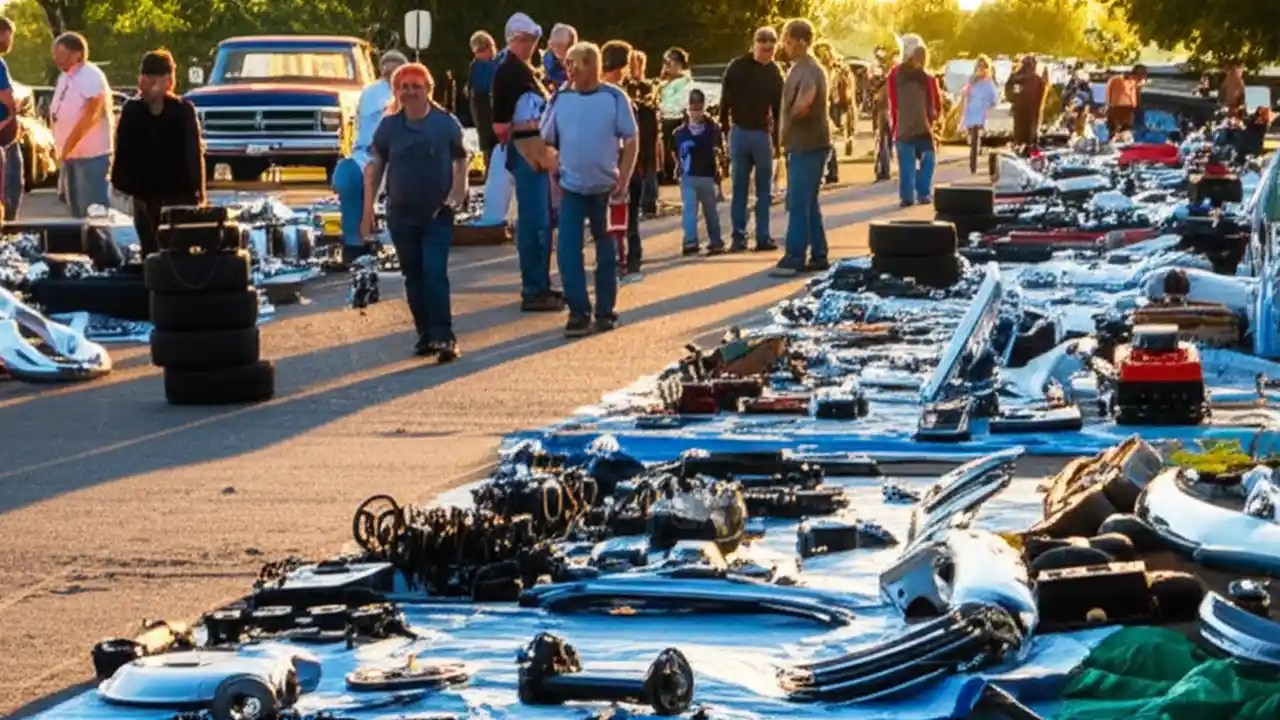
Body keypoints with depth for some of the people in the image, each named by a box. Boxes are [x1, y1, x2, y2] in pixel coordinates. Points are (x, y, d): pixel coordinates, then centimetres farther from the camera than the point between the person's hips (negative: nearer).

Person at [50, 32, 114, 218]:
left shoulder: (92, 77, -15)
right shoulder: (64, 78, 14)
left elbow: (91, 115, -20)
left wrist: (70, 144, -19)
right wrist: (62, 147, 10)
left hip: (91, 154, -9)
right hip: (69, 154, 9)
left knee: (93, 212, -11)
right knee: (77, 210, 15)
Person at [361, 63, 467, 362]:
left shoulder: (446, 123, -3)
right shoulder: (389, 125, 1)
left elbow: (461, 161, 5)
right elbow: (375, 166, 4)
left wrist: (457, 195, -9)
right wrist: (368, 208, 0)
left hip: (437, 213, -3)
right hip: (401, 214, 3)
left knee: (435, 273, -12)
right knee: (413, 277, 9)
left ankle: (443, 337, -15)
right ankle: (425, 335, 18)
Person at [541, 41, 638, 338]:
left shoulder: (614, 98, -5)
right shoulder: (560, 99, 2)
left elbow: (630, 140, -3)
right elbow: (547, 141, 10)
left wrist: (624, 178, -10)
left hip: (606, 187, -2)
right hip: (571, 187, 2)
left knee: (606, 251, 8)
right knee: (567, 250, -7)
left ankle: (605, 311, 17)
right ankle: (578, 311, -1)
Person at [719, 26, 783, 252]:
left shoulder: (775, 72, 2)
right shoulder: (737, 67, -4)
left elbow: (778, 108, 6)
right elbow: (725, 101, 0)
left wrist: (776, 138, 4)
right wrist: (725, 129, -4)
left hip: (763, 134, 2)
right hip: (739, 132, -2)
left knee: (764, 189, 4)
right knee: (739, 189, 3)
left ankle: (763, 236, 8)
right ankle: (738, 236, 6)